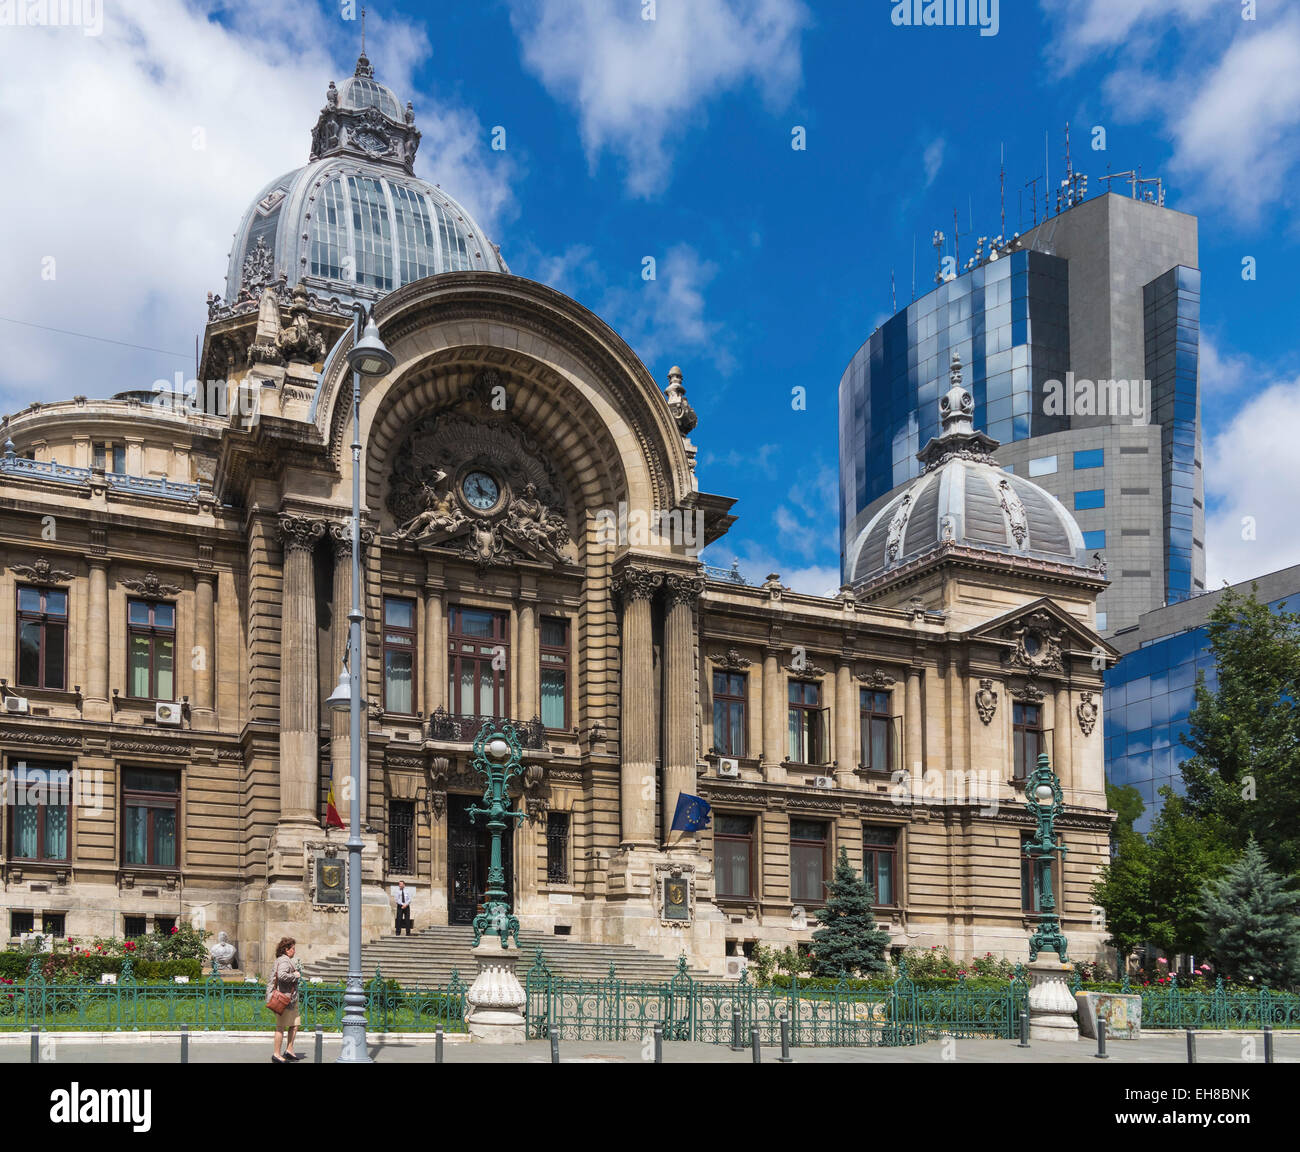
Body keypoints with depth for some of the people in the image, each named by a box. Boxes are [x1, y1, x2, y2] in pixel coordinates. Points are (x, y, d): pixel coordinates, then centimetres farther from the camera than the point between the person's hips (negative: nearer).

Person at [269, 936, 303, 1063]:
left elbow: (273, 974, 26)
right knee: (281, 1026, -5)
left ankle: (289, 1050, 16)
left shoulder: (280, 960, 17)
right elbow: (282, 975, -31)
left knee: (294, 1024, 11)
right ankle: (276, 1055, -1)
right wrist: (295, 975, -17)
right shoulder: (284, 961, -16)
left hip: (292, 998, 11)